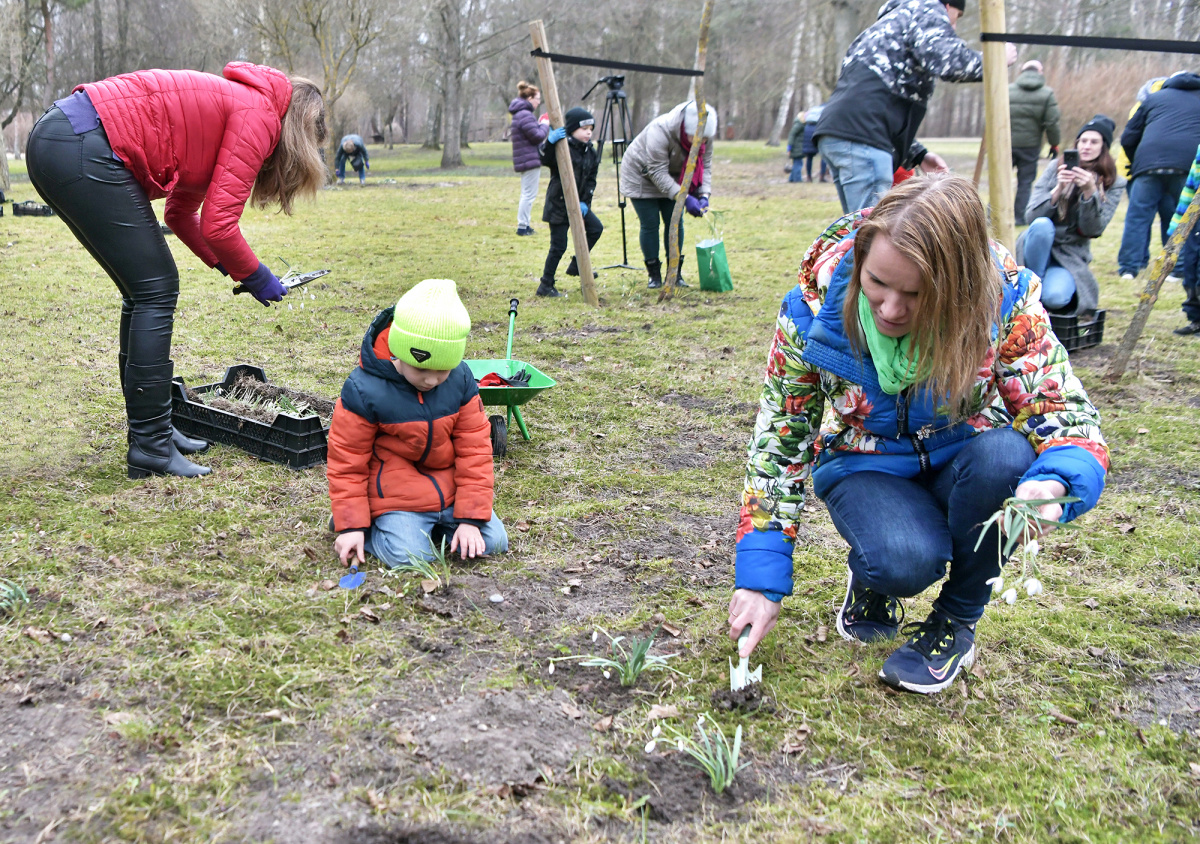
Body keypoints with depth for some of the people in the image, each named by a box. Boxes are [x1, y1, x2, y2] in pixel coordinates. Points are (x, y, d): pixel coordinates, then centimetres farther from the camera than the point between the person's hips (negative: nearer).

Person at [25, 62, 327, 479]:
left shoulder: (230, 102, 24)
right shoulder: (260, 116, -5)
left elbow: (181, 213, 26)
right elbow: (218, 224, -11)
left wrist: (228, 267, 19)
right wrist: (256, 276, 5)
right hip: (84, 151, -10)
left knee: (146, 292, 14)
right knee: (157, 290, -4)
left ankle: (150, 431, 21)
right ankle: (151, 447, 0)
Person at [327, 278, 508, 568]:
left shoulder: (460, 380, -8)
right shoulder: (363, 390, -19)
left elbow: (474, 448, -3)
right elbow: (346, 461, -9)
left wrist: (471, 518, -8)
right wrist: (351, 526, -11)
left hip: (448, 487, 5)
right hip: (395, 494, -4)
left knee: (494, 542, -6)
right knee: (409, 557, -23)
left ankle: (436, 522, 19)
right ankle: (370, 524, 8)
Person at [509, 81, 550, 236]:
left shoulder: (521, 114, 17)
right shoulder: (525, 115, -17)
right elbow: (537, 136, -19)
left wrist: (541, 124, 10)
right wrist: (545, 124, -3)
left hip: (525, 160, 11)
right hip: (530, 160, -11)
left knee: (527, 194, 15)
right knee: (529, 194, -7)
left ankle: (523, 225, 19)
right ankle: (522, 227, -6)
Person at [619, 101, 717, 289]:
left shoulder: (705, 136, -19)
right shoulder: (660, 131, -38)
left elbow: (705, 166, -9)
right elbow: (658, 173, -35)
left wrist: (704, 195, -25)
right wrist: (684, 198, -41)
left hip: (672, 178, 5)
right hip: (642, 176, -5)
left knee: (675, 222, 0)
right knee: (650, 224, -7)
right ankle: (654, 275, 4)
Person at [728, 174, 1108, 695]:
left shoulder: (1003, 302, -24)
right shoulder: (815, 307, -23)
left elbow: (1066, 415, -20)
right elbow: (780, 438, -14)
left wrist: (1056, 482, -47)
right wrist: (761, 577, -17)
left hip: (959, 458, 2)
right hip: (865, 465, -1)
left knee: (1005, 456, -35)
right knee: (906, 560, -34)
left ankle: (956, 621, -8)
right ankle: (870, 579, 7)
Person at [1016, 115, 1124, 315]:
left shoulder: (1114, 184, 3)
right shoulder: (1056, 169, 3)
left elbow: (1093, 230, -10)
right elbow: (1031, 216, -6)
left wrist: (1090, 192, -24)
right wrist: (1058, 190, -21)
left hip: (1071, 256, -1)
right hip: (1039, 247, 1)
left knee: (1055, 298, -33)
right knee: (1041, 224, -35)